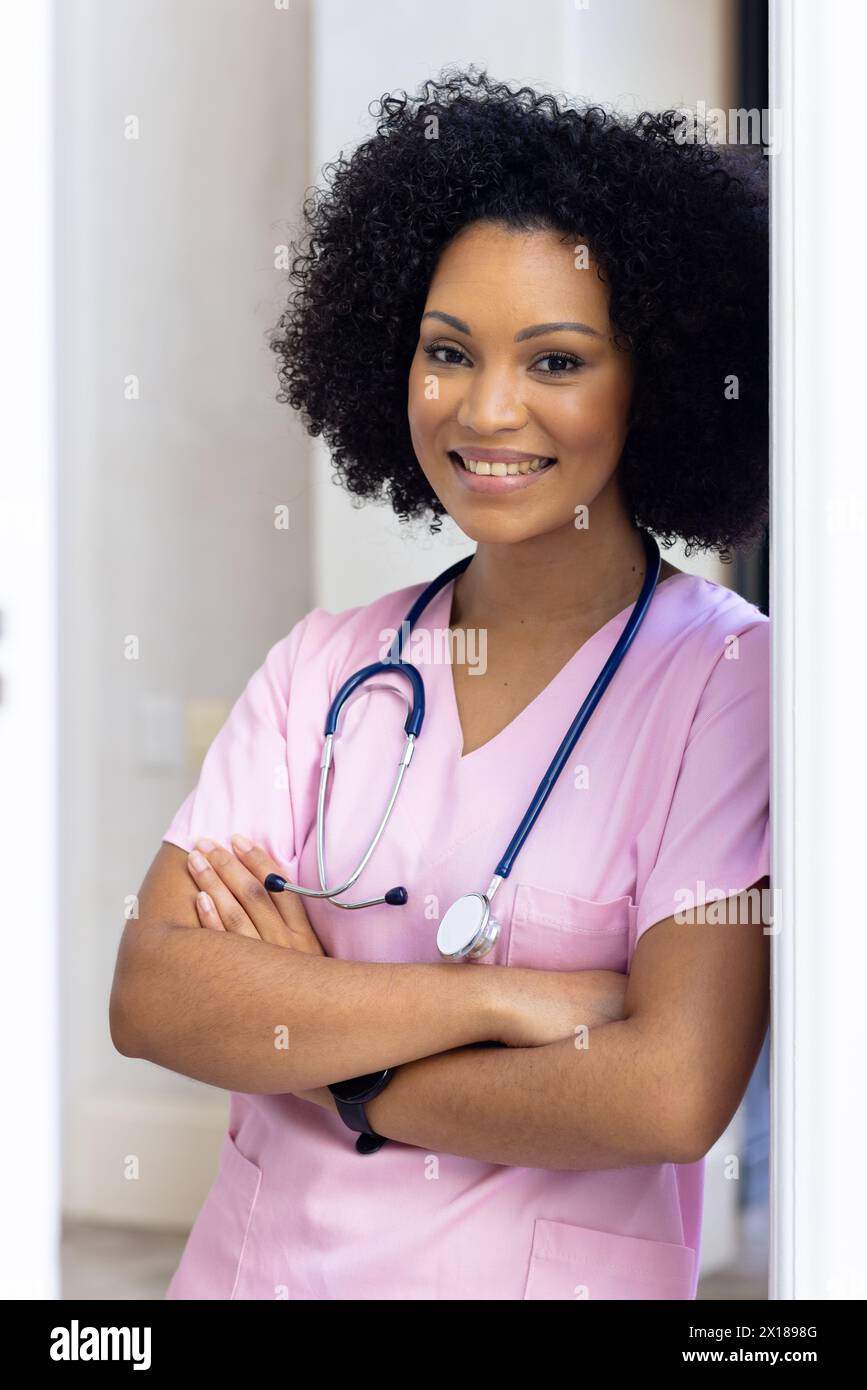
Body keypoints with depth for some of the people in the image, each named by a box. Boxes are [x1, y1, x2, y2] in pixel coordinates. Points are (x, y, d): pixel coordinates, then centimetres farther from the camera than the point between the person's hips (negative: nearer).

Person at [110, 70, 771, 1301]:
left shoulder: (733, 680, -13)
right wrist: (499, 996, -20)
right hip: (253, 1257, 4)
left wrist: (294, 1034, -12)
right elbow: (149, 996, -10)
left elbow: (671, 1095, -22)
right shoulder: (324, 666, 0)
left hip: (555, 1268, -3)